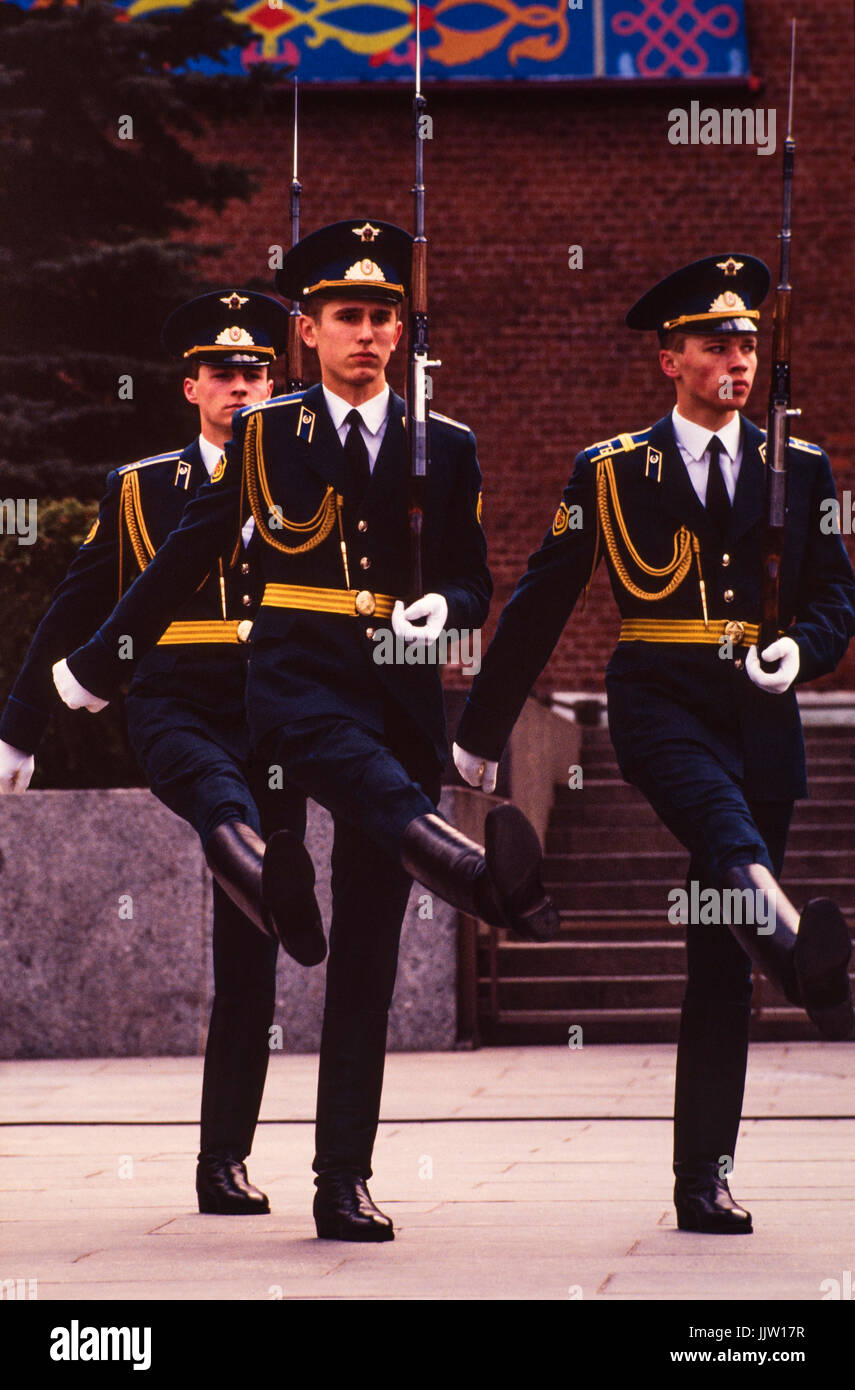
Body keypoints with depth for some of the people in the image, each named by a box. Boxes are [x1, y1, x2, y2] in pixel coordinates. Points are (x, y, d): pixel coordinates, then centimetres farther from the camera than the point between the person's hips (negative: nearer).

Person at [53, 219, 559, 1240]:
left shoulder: (446, 449, 12)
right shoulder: (264, 435, 8)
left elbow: (474, 586, 14)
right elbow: (186, 558, 15)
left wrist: (440, 608, -11)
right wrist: (96, 664, 19)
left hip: (399, 690, 2)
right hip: (293, 677, -2)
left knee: (367, 946, 0)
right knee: (359, 763, -41)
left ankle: (345, 1183, 1)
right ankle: (474, 867, -71)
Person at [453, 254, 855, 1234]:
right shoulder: (611, 472, 5)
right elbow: (540, 605, 8)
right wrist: (481, 732, 12)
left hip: (760, 718, 3)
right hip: (658, 706, -3)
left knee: (720, 964, 3)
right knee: (721, 815, -39)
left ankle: (704, 1179, 6)